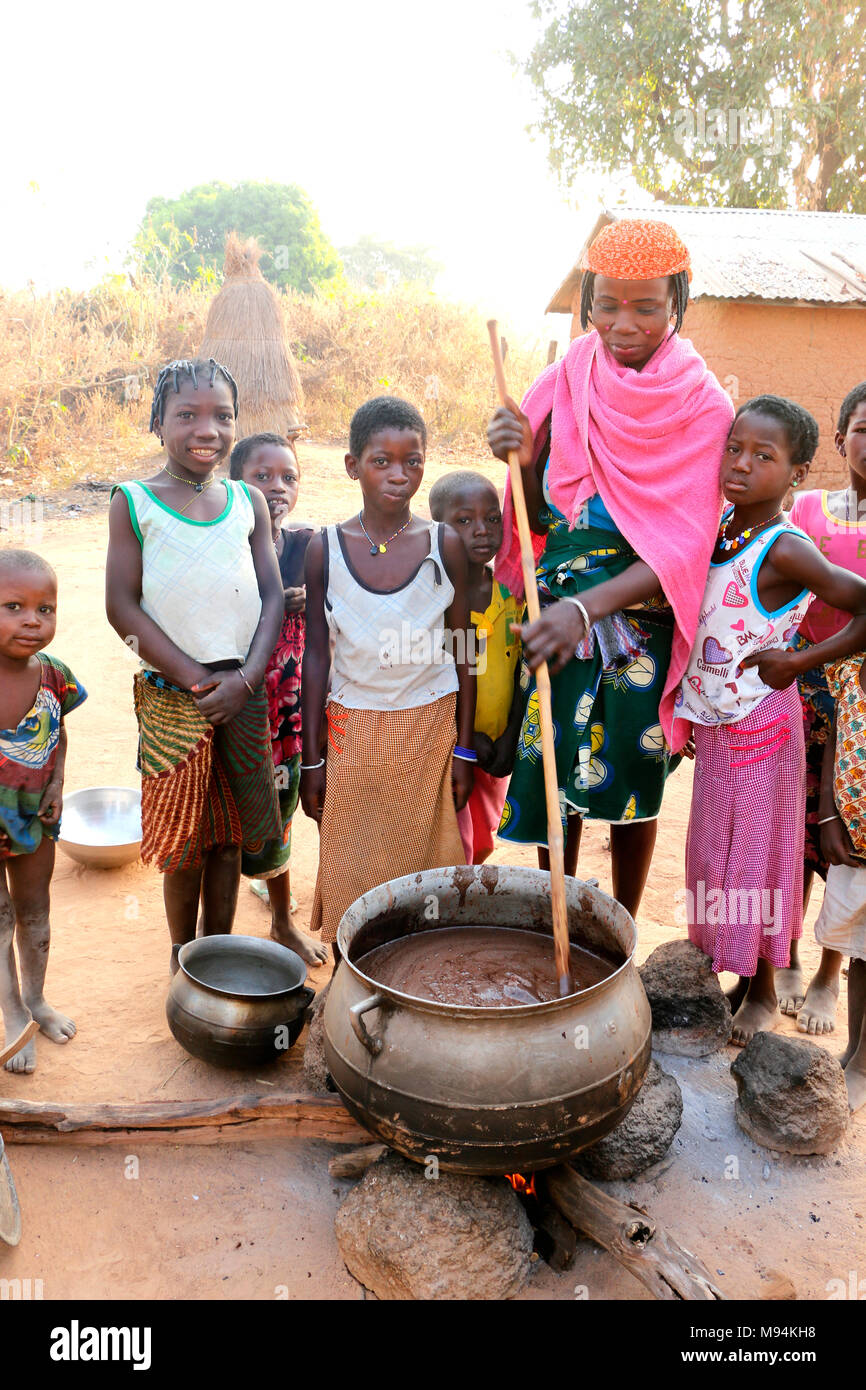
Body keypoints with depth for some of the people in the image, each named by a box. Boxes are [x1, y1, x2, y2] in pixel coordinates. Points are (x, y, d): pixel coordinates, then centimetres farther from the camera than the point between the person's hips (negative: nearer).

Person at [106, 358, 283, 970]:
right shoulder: (134, 502, -2)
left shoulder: (249, 502, 7)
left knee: (229, 836, 12)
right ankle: (185, 959, 28)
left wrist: (245, 678, -10)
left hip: (243, 694, 3)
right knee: (183, 837, 7)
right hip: (170, 698, -3)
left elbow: (273, 596, 4)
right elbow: (122, 606, -8)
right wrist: (197, 679, -13)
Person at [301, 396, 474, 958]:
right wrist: (311, 759, 2)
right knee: (349, 869, 8)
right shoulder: (326, 549, -3)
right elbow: (317, 655, 1)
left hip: (430, 726, 0)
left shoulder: (445, 544, -4)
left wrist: (464, 749, 1)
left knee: (422, 860, 8)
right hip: (353, 728, 0)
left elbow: (461, 650, 2)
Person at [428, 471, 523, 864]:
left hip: (497, 747, 5)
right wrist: (468, 737, -17)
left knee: (482, 844, 20)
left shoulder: (511, 592, -1)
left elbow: (521, 671, 3)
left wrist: (509, 738, -6)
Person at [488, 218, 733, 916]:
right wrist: (523, 460, -17)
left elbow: (686, 546, -17)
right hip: (557, 615, 3)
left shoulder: (703, 405, -9)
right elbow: (544, 519, 4)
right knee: (553, 774, 10)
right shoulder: (567, 382, 0)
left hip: (641, 619, -2)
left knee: (631, 780, 10)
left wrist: (588, 608, -31)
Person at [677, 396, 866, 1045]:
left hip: (761, 724, -7)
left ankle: (762, 990, 27)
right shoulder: (718, 526, 1)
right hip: (713, 722, 7)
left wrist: (798, 661, -17)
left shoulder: (785, 550, -21)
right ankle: (733, 969, 35)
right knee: (714, 850, 17)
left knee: (755, 855, 7)